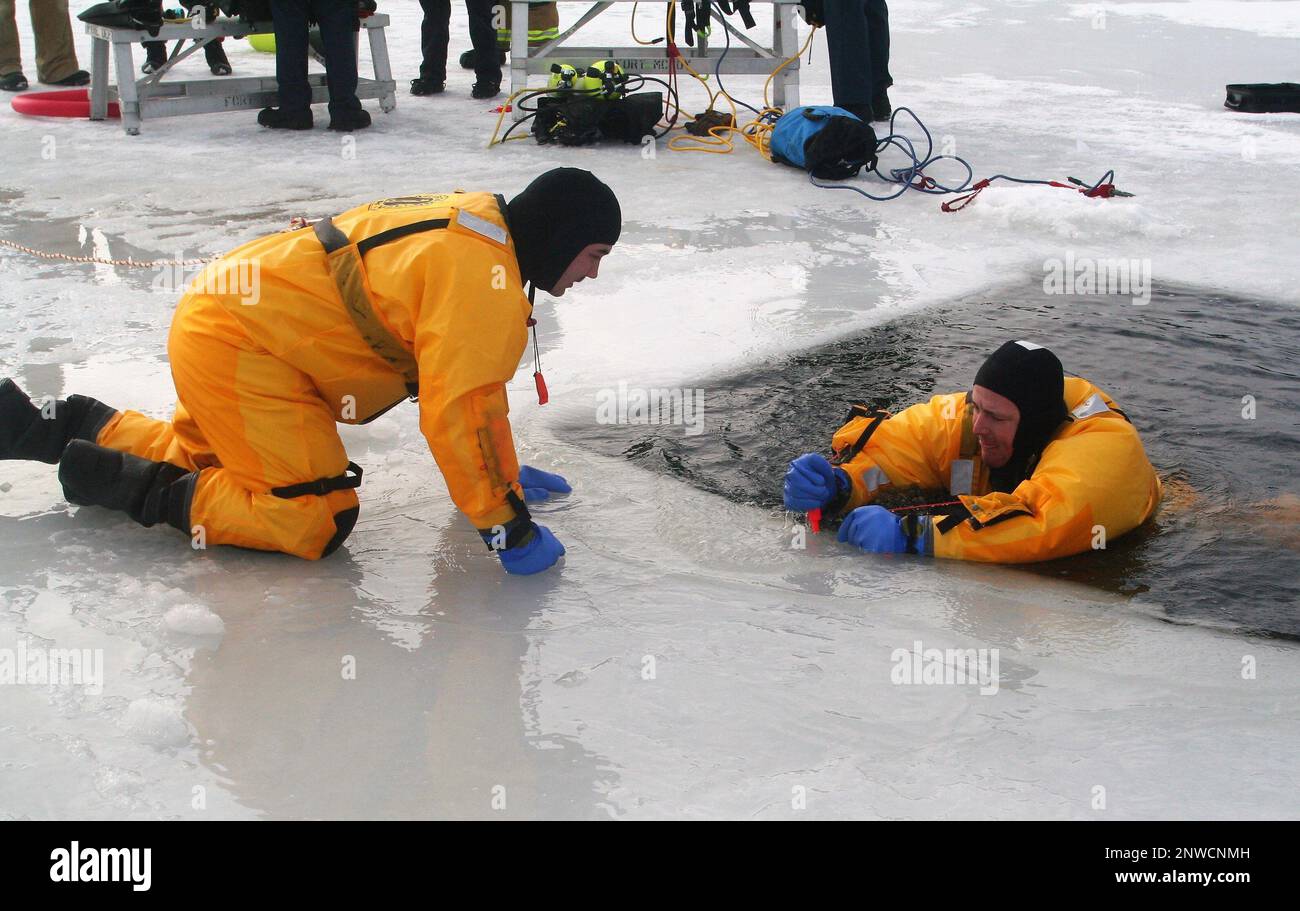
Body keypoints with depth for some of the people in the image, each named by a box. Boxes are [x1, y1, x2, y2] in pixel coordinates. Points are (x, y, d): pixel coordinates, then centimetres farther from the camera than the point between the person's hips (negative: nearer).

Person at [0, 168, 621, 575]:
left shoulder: (477, 218, 10)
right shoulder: (484, 280, -21)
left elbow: (467, 380, 18)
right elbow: (456, 409, -25)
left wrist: (501, 475, 21)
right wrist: (506, 524, -19)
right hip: (240, 346, -10)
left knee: (200, 460, 28)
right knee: (313, 522, -13)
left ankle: (61, 426, 29)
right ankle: (141, 489, -7)